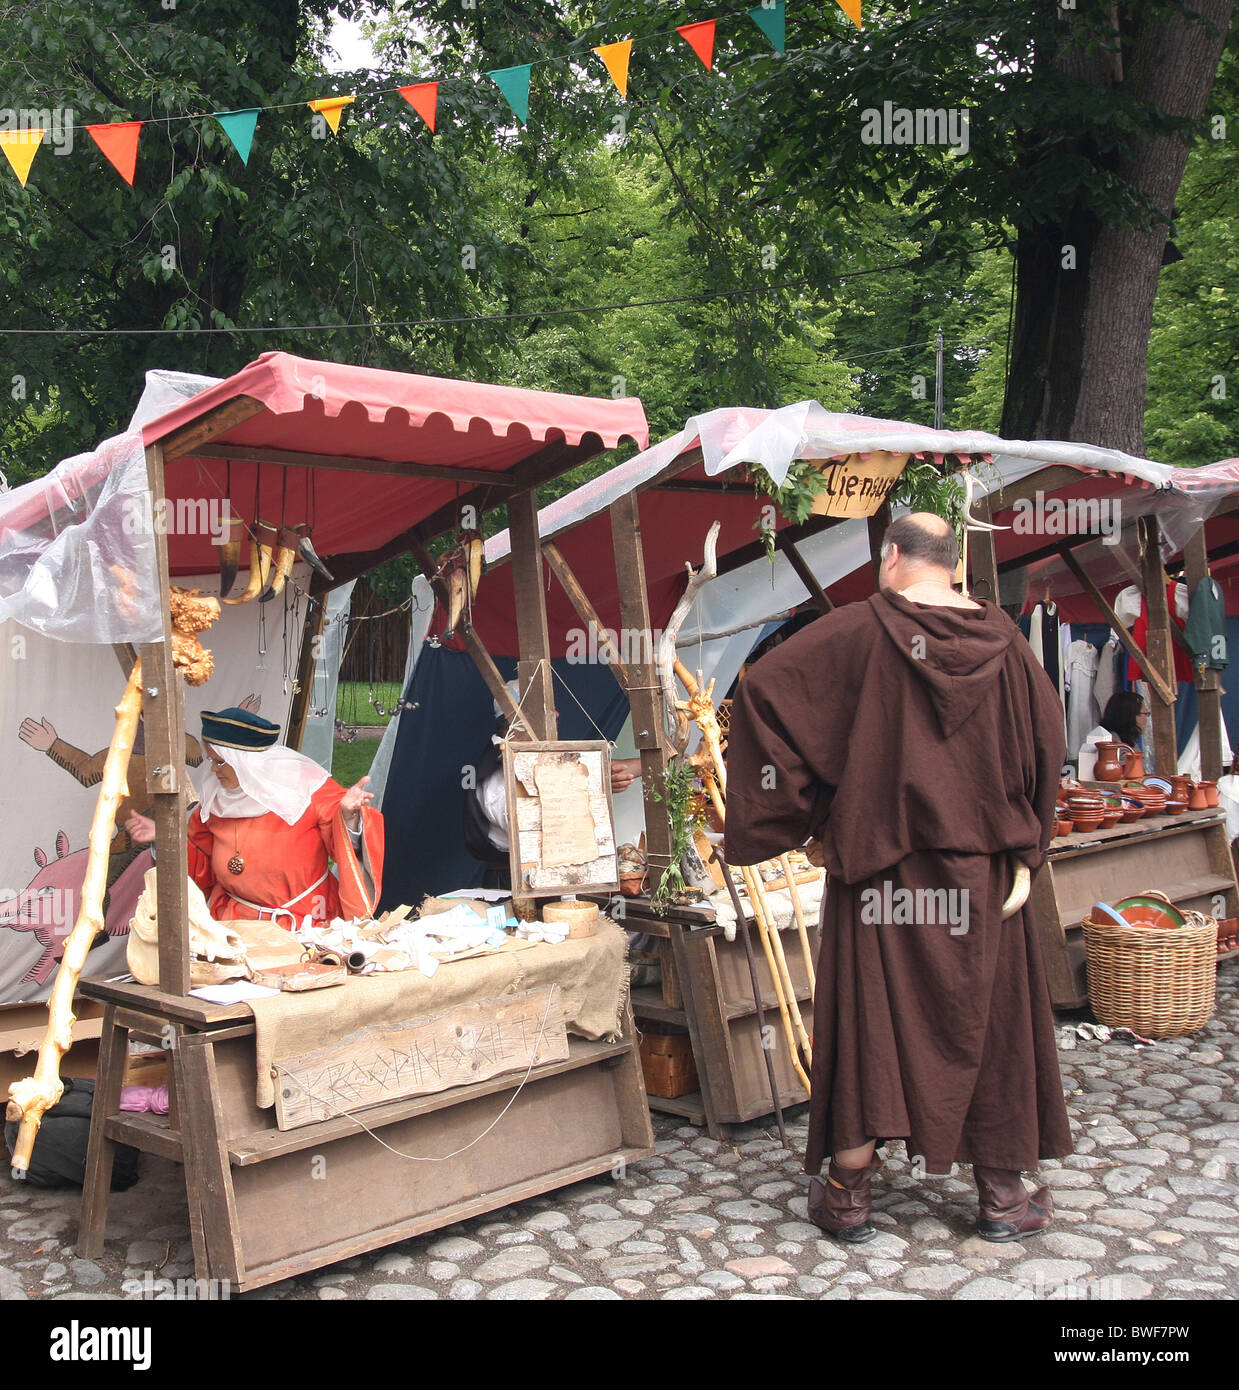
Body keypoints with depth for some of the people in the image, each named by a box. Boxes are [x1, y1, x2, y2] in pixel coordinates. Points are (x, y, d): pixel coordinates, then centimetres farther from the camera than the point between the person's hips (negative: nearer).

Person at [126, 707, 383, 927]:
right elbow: (202, 861, 21)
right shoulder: (215, 799, 7)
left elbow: (345, 846, -6)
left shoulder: (307, 787, -5)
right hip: (234, 922, 4)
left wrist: (348, 816, -25)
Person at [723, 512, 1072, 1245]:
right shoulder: (1003, 639, 0)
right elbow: (1047, 739, 3)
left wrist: (786, 812, -2)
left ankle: (849, 1193, 14)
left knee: (867, 1017, 6)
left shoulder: (857, 633, -9)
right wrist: (1023, 846, 14)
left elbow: (763, 689, -11)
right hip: (981, 872, 3)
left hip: (878, 867, -2)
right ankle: (1003, 1193, 22)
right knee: (989, 1018, 13)